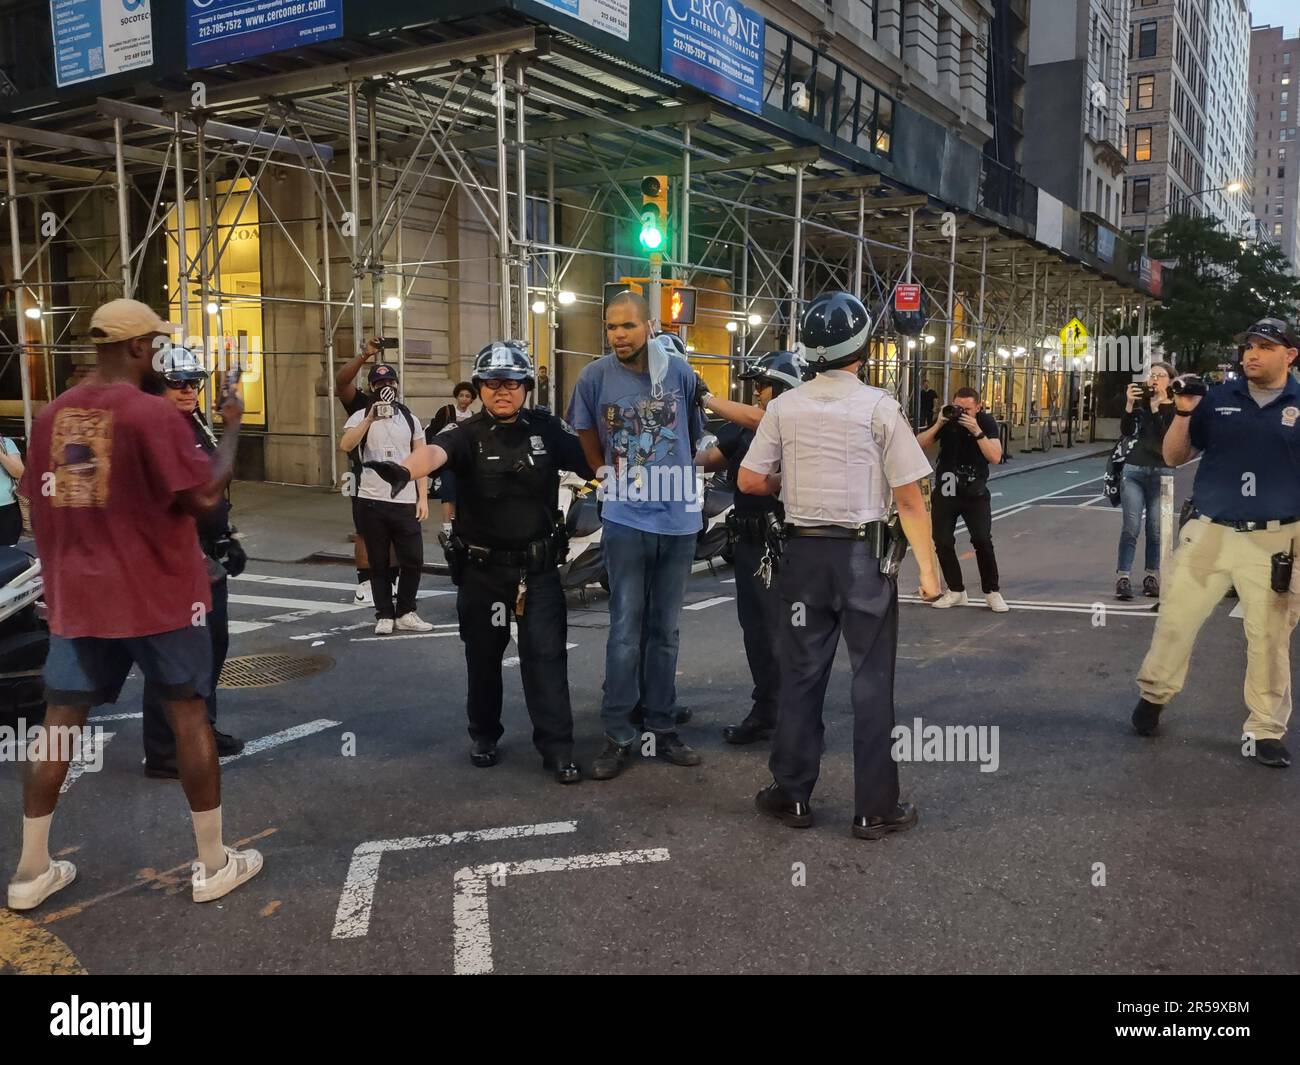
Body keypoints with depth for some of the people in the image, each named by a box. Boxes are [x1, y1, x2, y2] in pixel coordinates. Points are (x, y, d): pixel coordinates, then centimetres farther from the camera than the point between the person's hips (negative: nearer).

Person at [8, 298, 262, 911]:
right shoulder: (151, 411, -15)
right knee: (188, 715, 6)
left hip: (76, 595, 5)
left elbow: (39, 505, 13)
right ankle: (214, 863, 14)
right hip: (157, 593, -5)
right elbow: (207, 495, -17)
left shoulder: (52, 415, 6)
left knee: (60, 722, 11)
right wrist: (232, 427, -6)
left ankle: (32, 871, 19)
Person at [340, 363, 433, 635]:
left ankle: (405, 613, 15)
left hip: (405, 502, 2)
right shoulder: (360, 417, 2)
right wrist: (370, 418, -28)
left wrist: (423, 497, 0)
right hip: (372, 502, -2)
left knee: (413, 559, 1)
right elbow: (345, 445, -18)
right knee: (379, 563, 6)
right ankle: (385, 615, 16)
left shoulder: (410, 419, 10)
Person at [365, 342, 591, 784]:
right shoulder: (467, 433, -9)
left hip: (538, 567, 1)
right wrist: (404, 469, -52)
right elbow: (435, 451, -31)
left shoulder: (547, 430, 0)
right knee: (483, 655, 13)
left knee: (545, 654, 0)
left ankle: (557, 746, 9)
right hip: (481, 568, 0)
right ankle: (484, 735, 32)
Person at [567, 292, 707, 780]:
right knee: (626, 632, -2)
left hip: (679, 518, 2)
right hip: (626, 519, -2)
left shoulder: (680, 372, -2)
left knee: (665, 630, 11)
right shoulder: (595, 376, -5)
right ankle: (618, 736, 7)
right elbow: (588, 437, 13)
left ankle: (662, 727, 22)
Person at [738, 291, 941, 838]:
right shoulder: (879, 407, -9)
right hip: (863, 552, -3)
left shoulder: (785, 406, 0)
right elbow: (909, 497, -9)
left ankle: (791, 795, 22)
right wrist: (927, 567, -2)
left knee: (801, 674, 12)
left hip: (803, 552, 3)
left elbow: (749, 480, 2)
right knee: (872, 680, 6)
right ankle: (875, 808, 13)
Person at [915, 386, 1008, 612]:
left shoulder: (986, 422, -9)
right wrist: (938, 425, -22)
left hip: (976, 493, -2)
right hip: (945, 492, 3)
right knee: (943, 542, 1)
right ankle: (956, 591, 17)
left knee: (982, 541, -14)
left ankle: (991, 592, 2)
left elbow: (995, 457, -20)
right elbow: (919, 446, -9)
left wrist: (976, 431, -28)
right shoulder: (946, 419, -4)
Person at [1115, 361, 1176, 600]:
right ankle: (1123, 577, -5)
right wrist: (1129, 405, -16)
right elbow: (1126, 432, -3)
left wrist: (1155, 408, -18)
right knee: (1131, 527, -5)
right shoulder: (1140, 400, 7)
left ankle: (1152, 576, 9)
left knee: (1156, 528, 0)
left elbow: (1167, 438, -12)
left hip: (1161, 472, -1)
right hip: (1134, 470, 1)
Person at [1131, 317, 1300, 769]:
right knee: (1175, 620, 10)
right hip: (1209, 533, 1)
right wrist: (1184, 413, -10)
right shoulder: (1218, 398, 2)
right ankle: (1153, 695, 31)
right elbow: (1173, 458, 6)